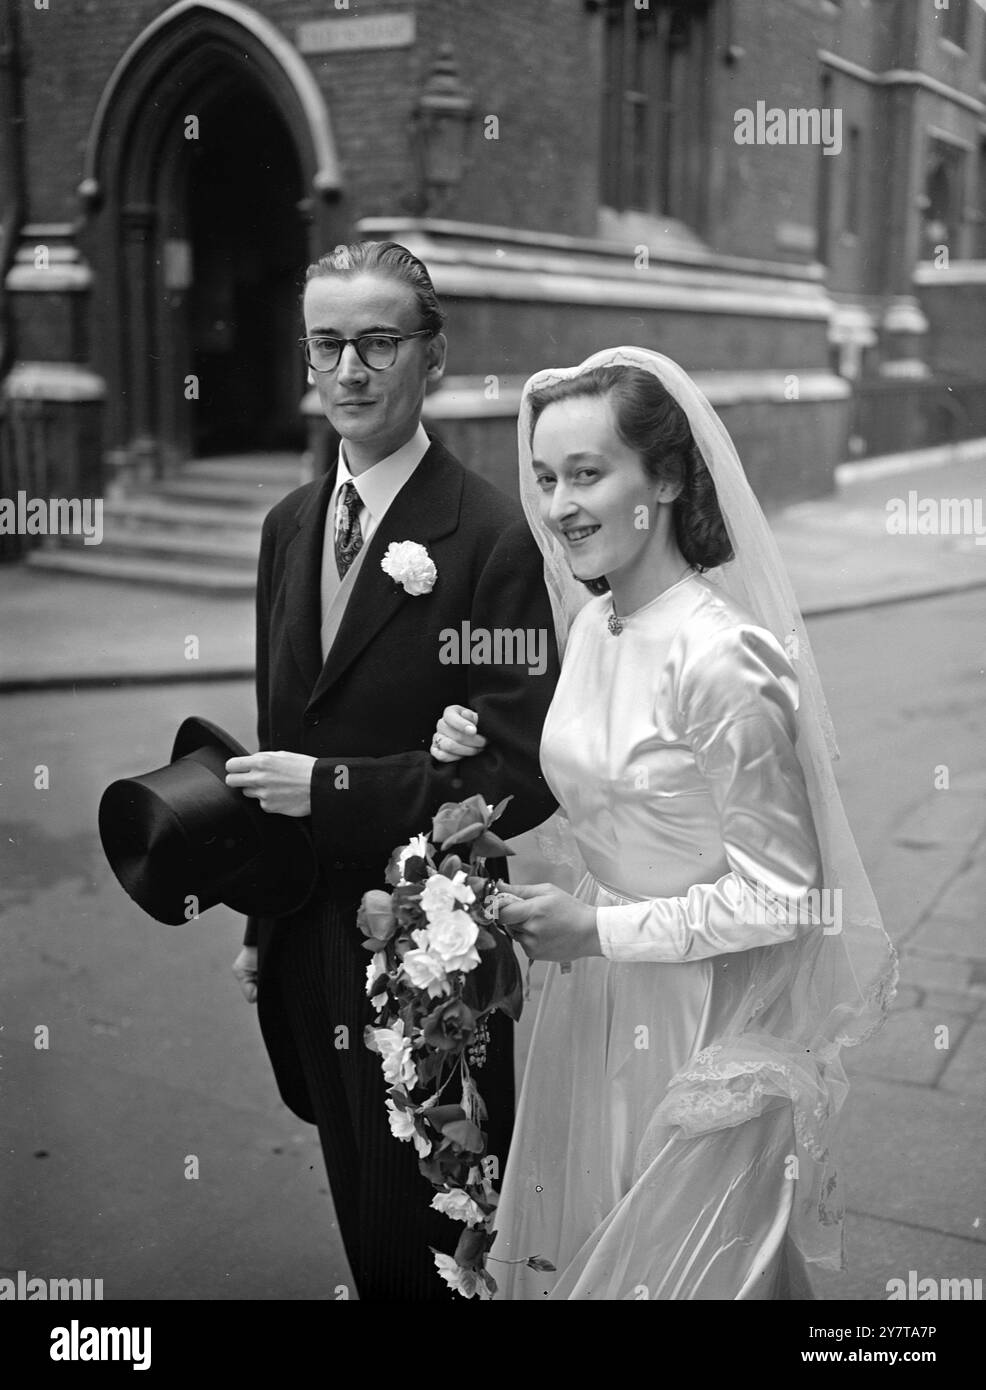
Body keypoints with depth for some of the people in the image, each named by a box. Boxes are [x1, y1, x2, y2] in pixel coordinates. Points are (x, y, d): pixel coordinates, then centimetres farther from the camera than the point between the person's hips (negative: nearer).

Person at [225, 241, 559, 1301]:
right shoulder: (288, 525, 6)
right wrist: (260, 923, 14)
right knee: (362, 1218, 22)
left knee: (433, 1241, 12)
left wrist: (331, 789, -22)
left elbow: (524, 773, -18)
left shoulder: (490, 537, -16)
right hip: (307, 943, 6)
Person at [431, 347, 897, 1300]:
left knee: (677, 1266, 14)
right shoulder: (592, 623, -1)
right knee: (573, 1246, 23)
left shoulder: (720, 659, -25)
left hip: (703, 1024, -7)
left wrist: (600, 929, -17)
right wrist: (488, 759, -3)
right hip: (595, 1003, 7)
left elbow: (781, 893, -20)